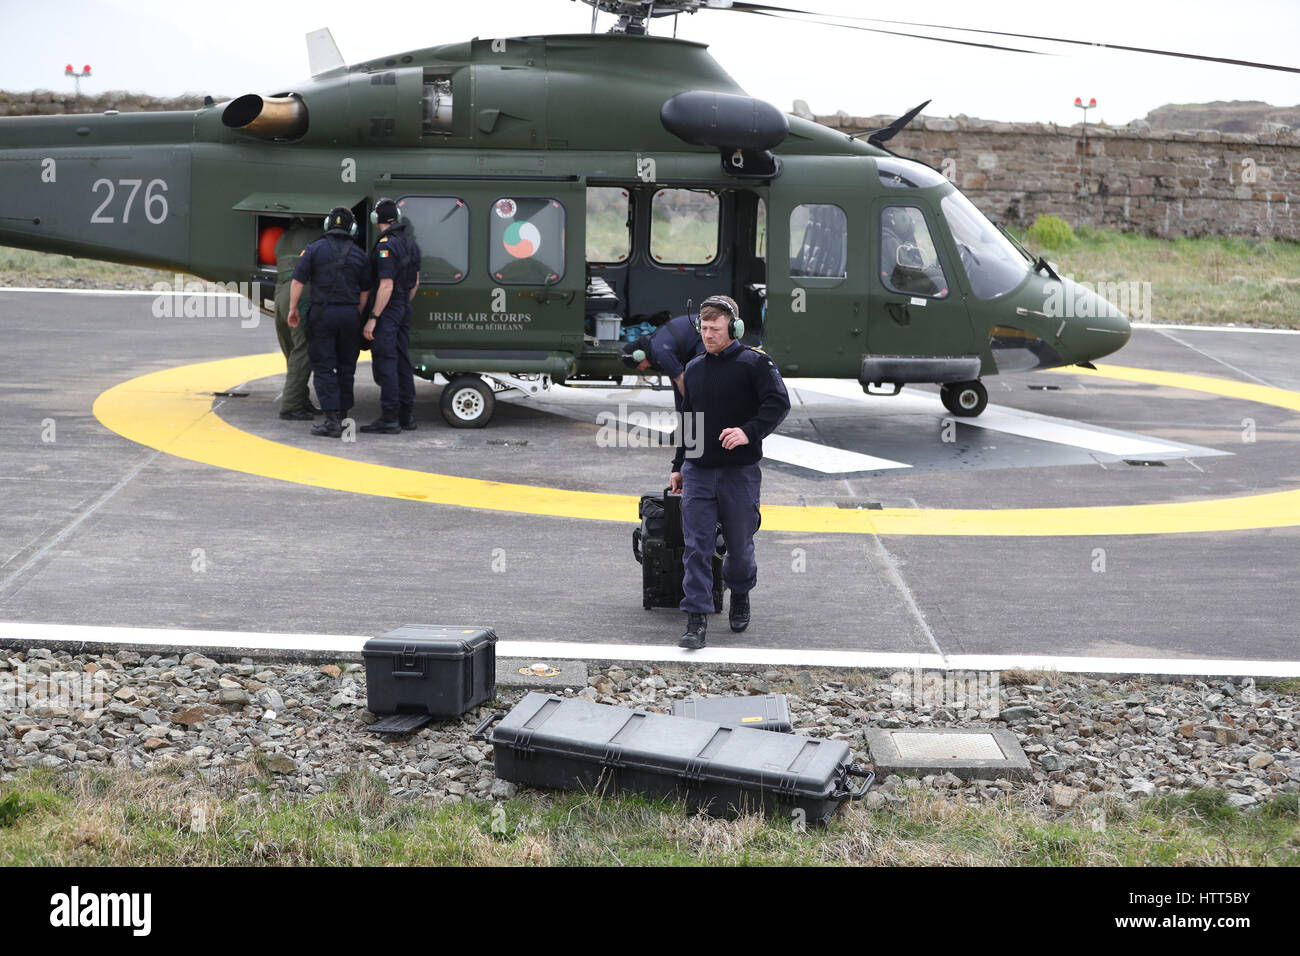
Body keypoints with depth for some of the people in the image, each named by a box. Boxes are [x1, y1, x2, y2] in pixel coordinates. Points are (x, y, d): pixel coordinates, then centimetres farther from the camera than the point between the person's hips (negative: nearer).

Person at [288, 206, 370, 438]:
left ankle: (332, 420, -9)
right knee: (346, 367, 13)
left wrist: (293, 309, 5)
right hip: (349, 314, 3)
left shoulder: (314, 249, -1)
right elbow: (364, 292, 10)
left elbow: (298, 281, -5)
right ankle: (343, 416, 17)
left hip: (322, 314, -3)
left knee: (323, 367, -1)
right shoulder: (358, 254, 7)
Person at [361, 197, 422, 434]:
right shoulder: (410, 242, 10)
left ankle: (389, 418, -9)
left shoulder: (386, 246, -18)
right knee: (402, 362, 13)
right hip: (403, 308, 9)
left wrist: (373, 318, -21)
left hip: (386, 309, -9)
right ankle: (406, 414, 17)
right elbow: (415, 282, 16)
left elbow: (386, 286, -23)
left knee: (385, 363, -8)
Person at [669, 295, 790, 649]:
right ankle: (697, 620, -5)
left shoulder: (754, 363, -5)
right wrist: (678, 466, 19)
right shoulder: (693, 369, 12)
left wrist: (749, 432, -29)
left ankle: (740, 594, 38)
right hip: (698, 472, 4)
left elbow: (778, 403, -14)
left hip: (740, 472, -3)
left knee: (739, 543, 10)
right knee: (696, 546, -5)